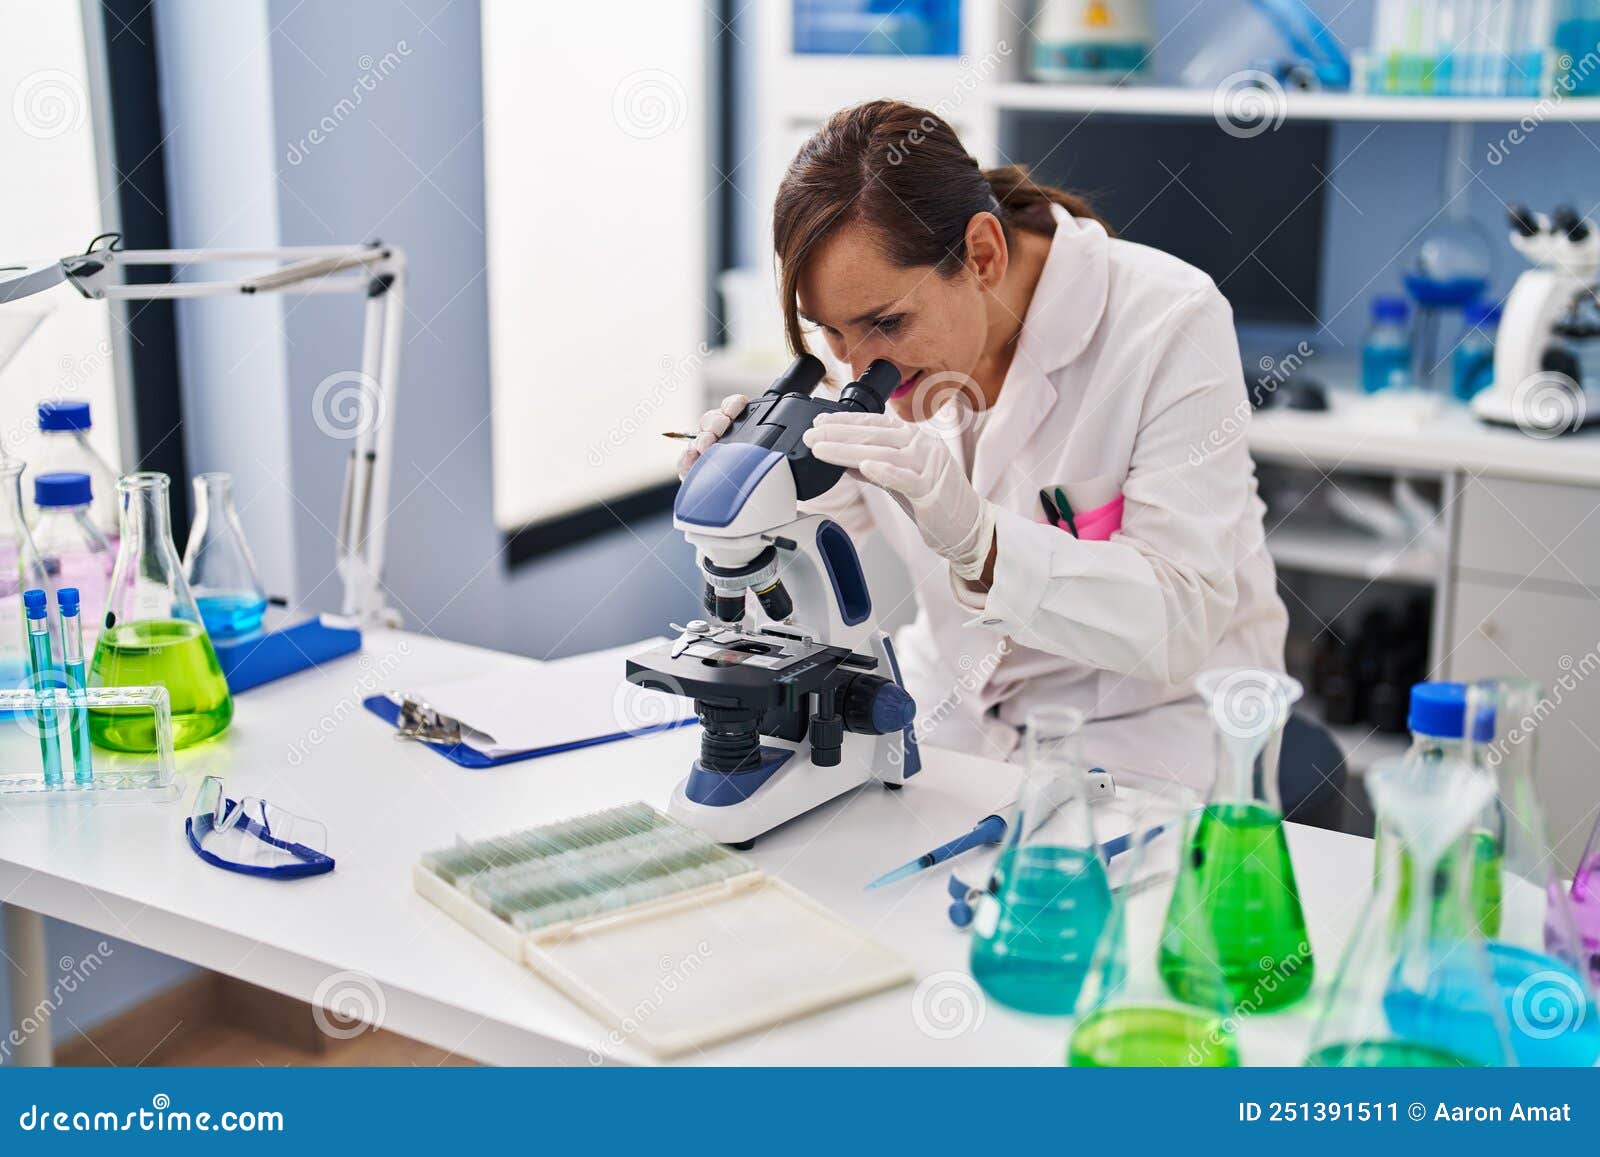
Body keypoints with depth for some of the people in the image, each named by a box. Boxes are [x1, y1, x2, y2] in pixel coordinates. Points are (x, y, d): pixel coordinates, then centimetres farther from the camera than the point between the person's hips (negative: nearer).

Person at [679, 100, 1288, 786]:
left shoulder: (1167, 321, -22)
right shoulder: (892, 302, -8)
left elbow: (1181, 624, -26)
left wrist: (975, 538, -40)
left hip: (1147, 720, -4)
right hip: (949, 711, 5)